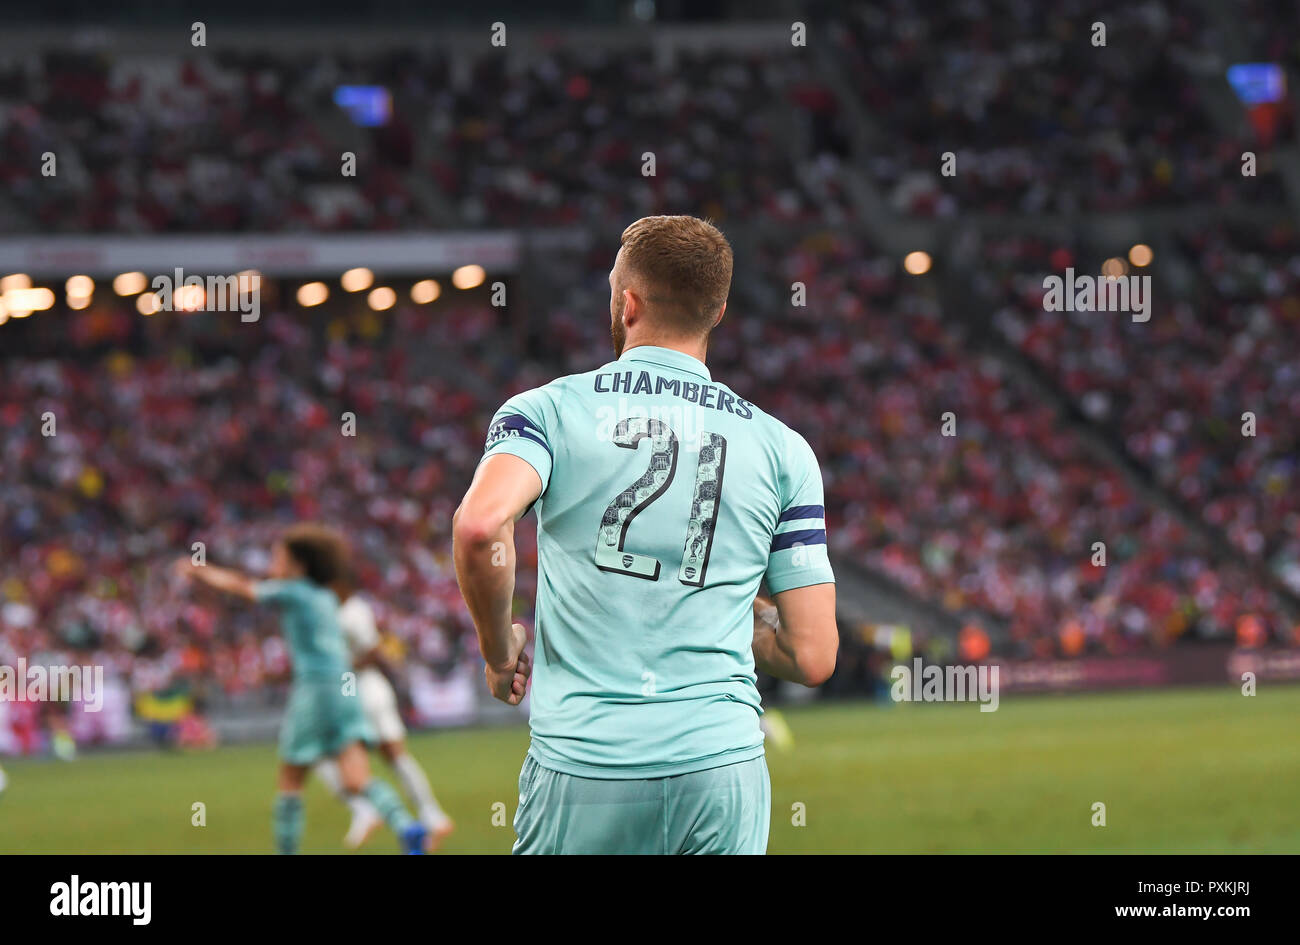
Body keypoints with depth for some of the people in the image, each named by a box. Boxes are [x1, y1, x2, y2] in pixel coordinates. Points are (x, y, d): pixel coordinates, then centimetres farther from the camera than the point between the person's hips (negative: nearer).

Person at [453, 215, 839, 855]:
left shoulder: (547, 410, 2)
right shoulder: (781, 448, 7)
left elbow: (479, 527, -19)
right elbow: (812, 657, 3)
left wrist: (499, 649, -1)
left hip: (579, 771, -1)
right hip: (724, 765, 1)